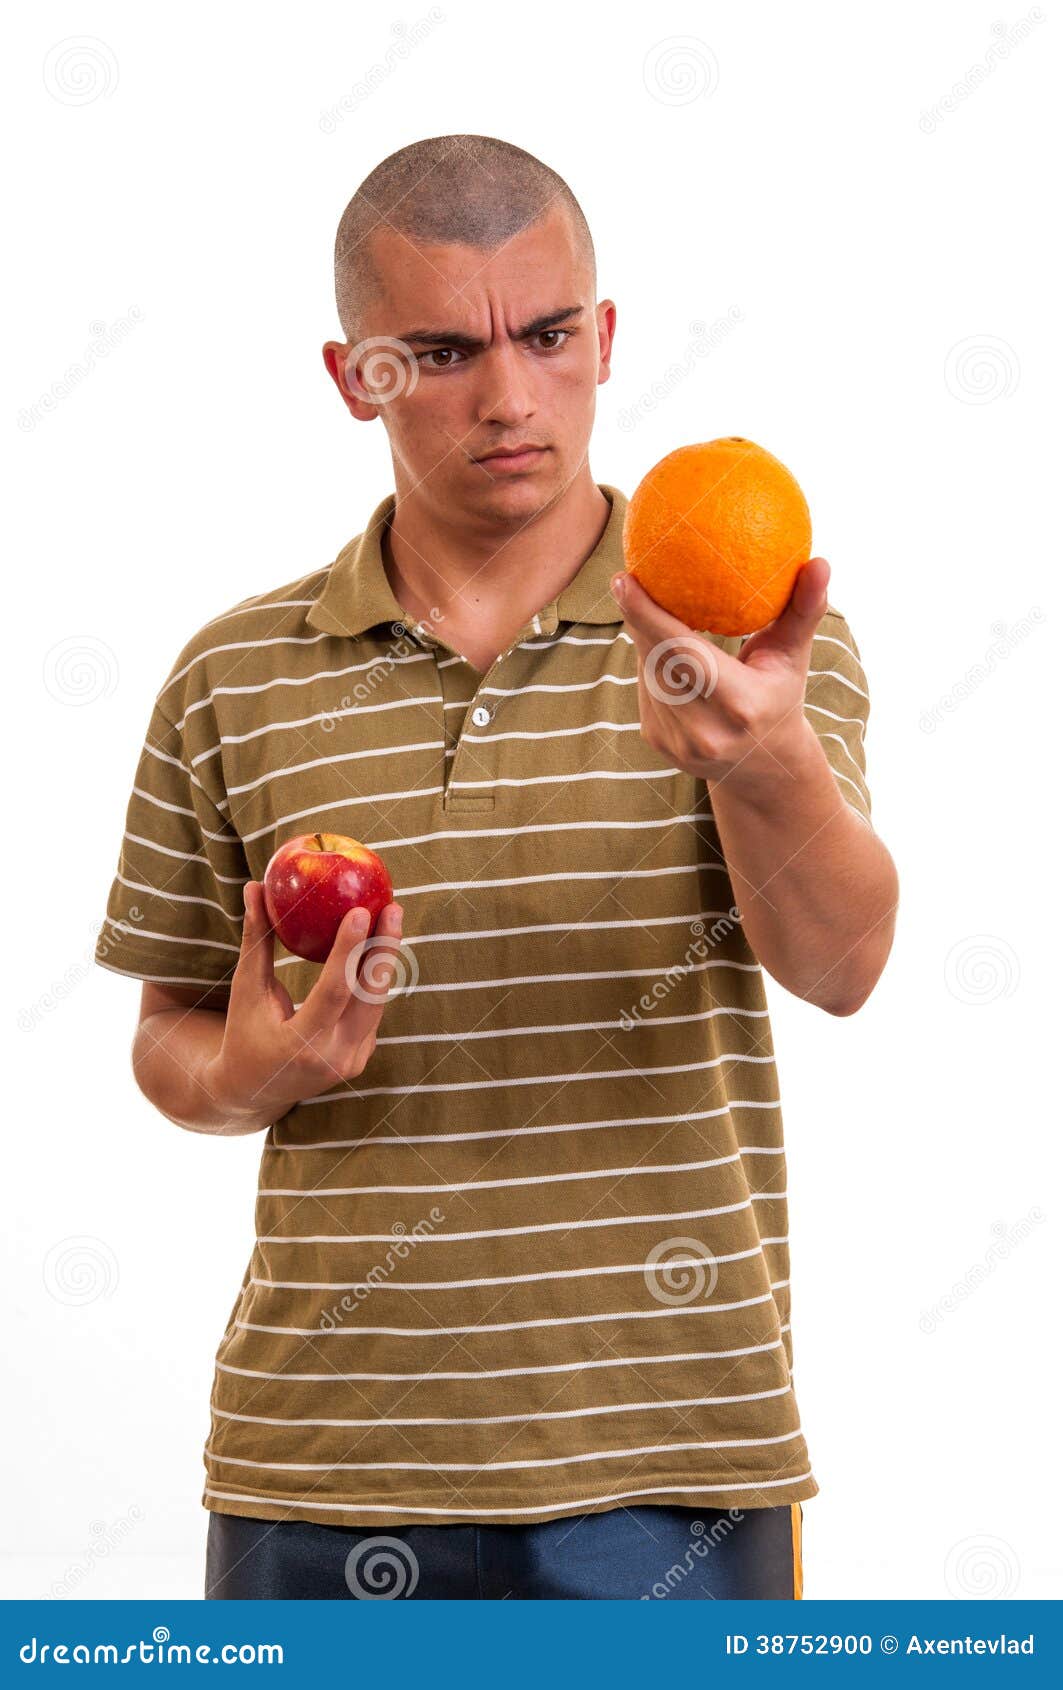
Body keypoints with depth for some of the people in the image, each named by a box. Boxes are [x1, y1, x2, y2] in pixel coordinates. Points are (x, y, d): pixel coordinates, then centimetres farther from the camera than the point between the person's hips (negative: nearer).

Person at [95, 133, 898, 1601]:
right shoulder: (234, 683, 5)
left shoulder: (762, 650, -1)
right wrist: (249, 1071, -10)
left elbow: (839, 960, -17)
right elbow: (168, 1036, 13)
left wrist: (768, 758, -38)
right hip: (324, 1465, 2)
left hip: (662, 1461, -1)